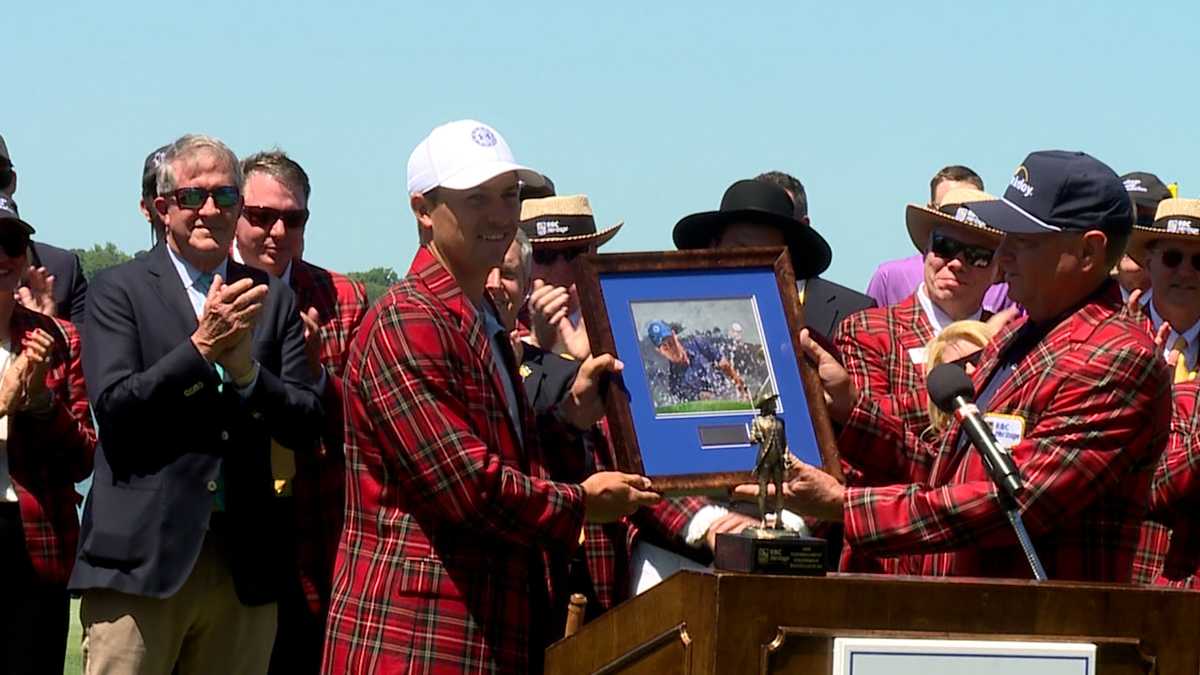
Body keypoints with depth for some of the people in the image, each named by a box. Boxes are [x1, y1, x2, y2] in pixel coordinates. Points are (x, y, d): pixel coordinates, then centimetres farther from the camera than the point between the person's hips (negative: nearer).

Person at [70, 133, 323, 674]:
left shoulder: (273, 300, 13)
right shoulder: (119, 290, 3)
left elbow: (305, 427, 7)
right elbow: (112, 409, -8)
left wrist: (246, 366, -10)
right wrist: (201, 346, -15)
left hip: (244, 564, 4)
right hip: (142, 558, -3)